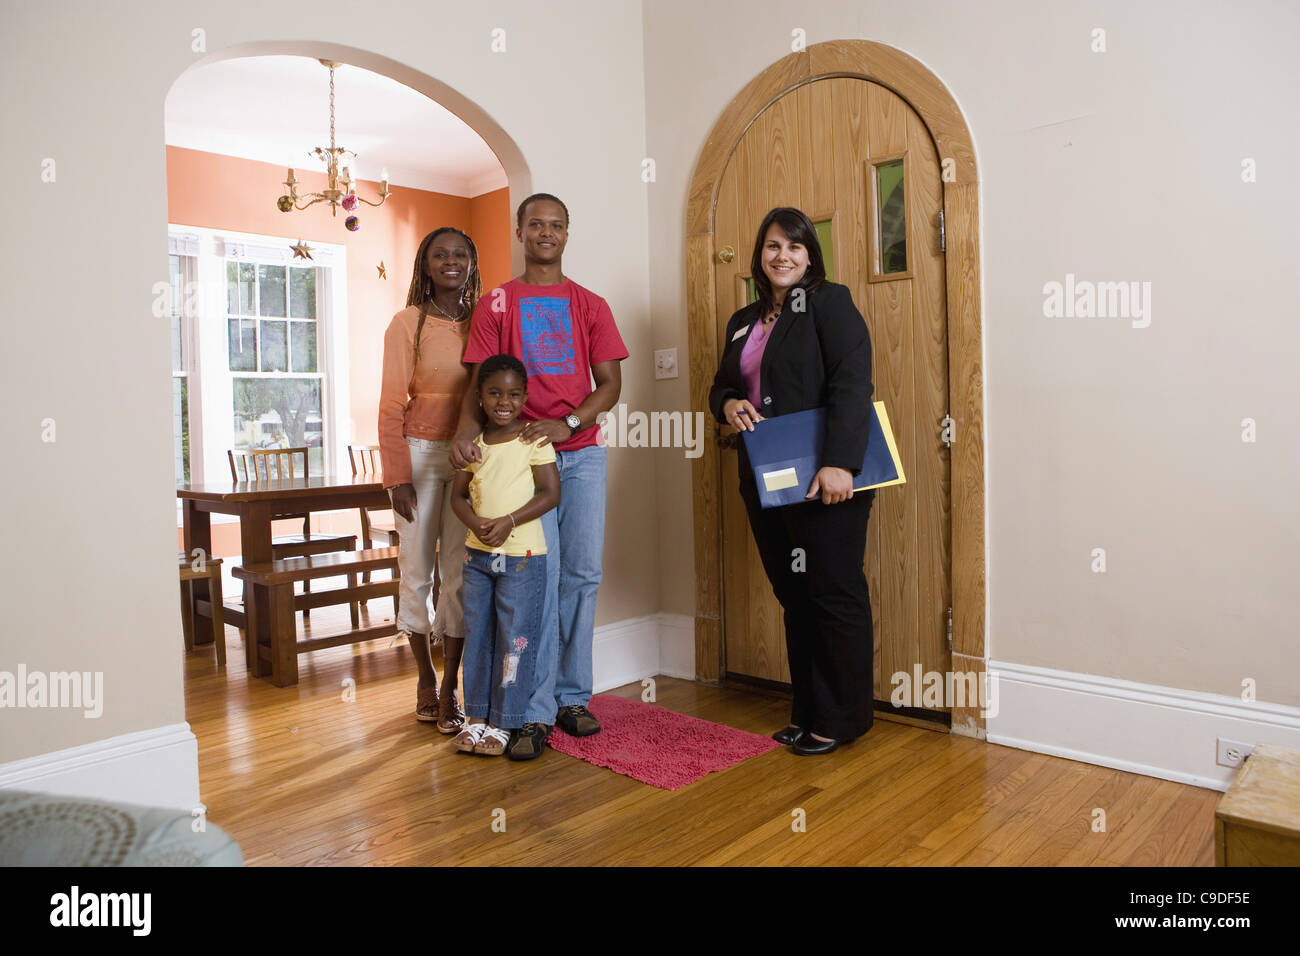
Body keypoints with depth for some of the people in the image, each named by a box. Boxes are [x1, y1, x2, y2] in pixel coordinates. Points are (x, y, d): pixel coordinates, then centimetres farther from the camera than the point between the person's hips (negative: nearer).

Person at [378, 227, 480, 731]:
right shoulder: (408, 323, -1)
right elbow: (391, 405, -3)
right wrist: (397, 475, -9)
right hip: (419, 453, -2)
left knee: (460, 572, 2)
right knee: (417, 569, 4)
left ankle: (450, 688, 12)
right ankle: (425, 678, 21)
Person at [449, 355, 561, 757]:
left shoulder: (533, 439, -7)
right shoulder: (474, 443, 8)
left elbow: (551, 492, -11)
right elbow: (458, 494, 9)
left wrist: (508, 521, -20)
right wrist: (476, 523, -12)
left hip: (521, 555, -5)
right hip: (477, 553, 5)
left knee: (515, 638, 1)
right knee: (477, 634, 12)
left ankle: (502, 721, 14)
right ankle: (477, 714, 25)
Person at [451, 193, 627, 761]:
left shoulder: (589, 305, 13)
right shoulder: (495, 304, 11)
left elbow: (610, 384, 7)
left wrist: (566, 423, -10)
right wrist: (466, 430, -16)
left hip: (581, 452, 2)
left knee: (582, 574, 2)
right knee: (537, 577, -6)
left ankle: (572, 697, 15)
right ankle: (537, 713, 2)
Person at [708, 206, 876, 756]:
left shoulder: (829, 303, -3)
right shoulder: (743, 322, 18)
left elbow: (852, 384, -15)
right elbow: (723, 383, 25)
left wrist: (839, 463, -26)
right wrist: (728, 404, -1)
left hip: (824, 479, -7)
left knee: (834, 594, 0)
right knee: (793, 595, 12)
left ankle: (841, 719, 14)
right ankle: (807, 712, 24)